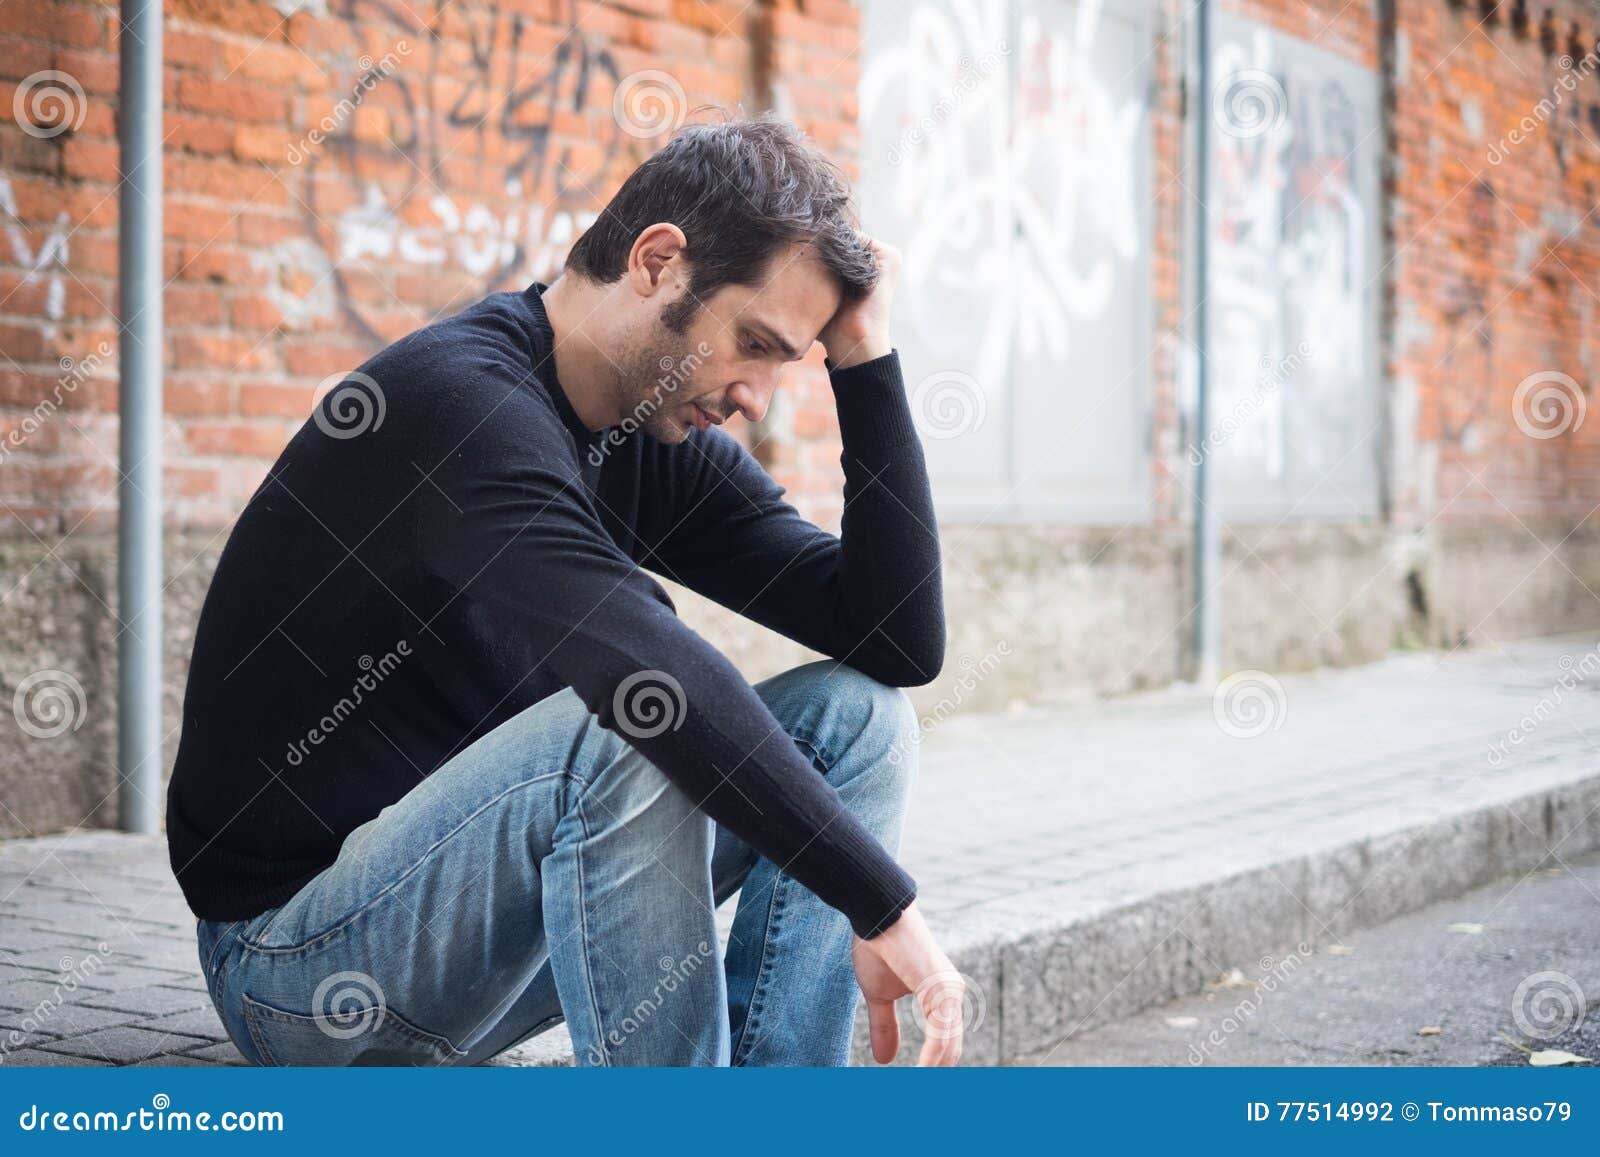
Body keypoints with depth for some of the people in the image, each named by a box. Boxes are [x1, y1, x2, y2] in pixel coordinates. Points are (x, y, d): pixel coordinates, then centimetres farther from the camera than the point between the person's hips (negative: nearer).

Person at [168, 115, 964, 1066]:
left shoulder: (667, 444, 3)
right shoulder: (458, 399, -23)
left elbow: (904, 643, -2)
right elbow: (650, 667, -38)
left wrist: (865, 355, -6)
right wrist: (881, 903, -35)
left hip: (490, 895, 8)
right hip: (300, 958, -8)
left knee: (854, 712, -5)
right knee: (634, 731, -34)